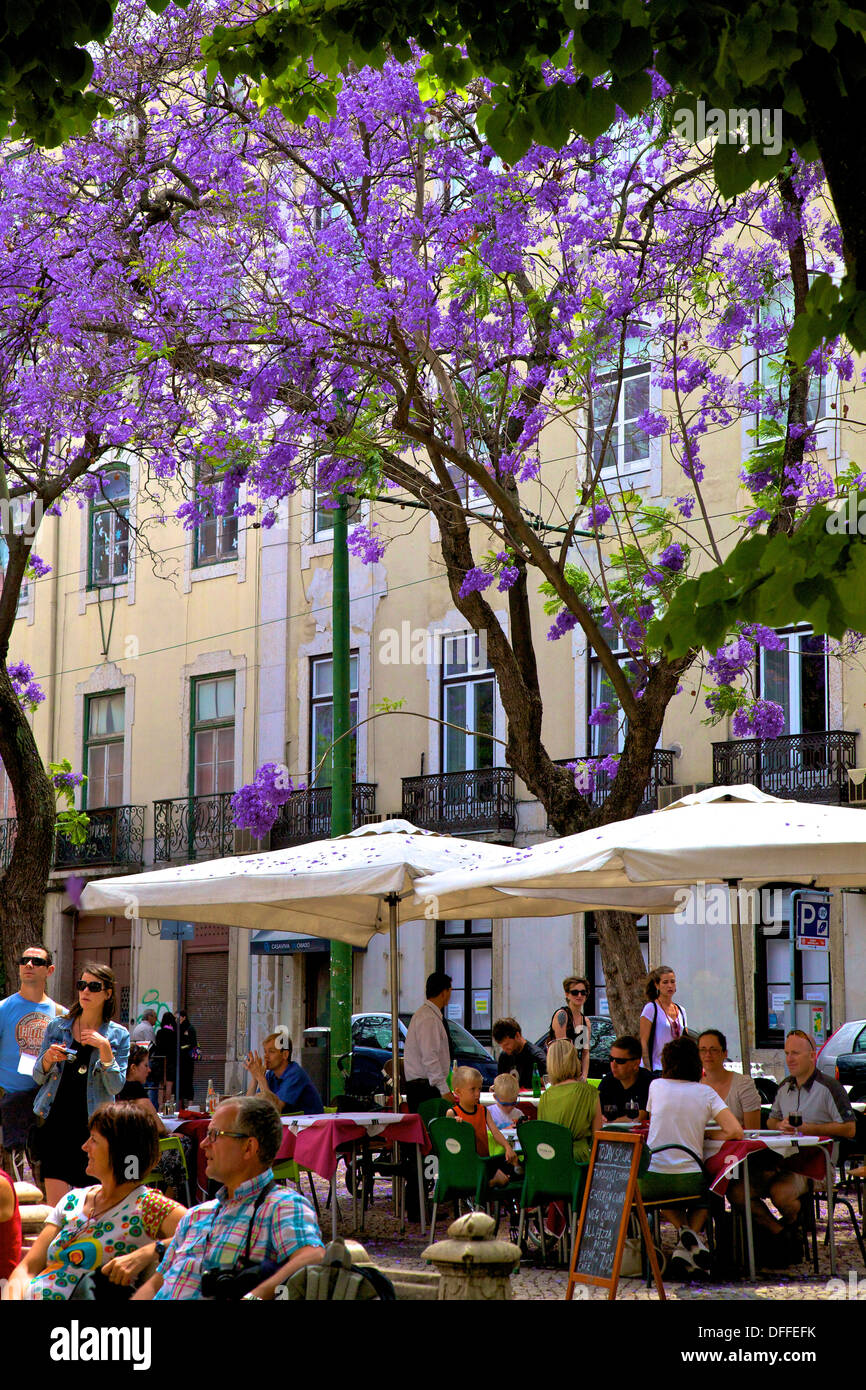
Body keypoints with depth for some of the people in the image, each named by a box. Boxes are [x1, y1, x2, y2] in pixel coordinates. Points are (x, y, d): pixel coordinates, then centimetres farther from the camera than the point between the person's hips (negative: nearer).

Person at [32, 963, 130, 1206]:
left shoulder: (117, 1035, 4)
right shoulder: (57, 1027, 8)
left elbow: (115, 1087, -4)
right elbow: (38, 1078, 13)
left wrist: (105, 1048, -15)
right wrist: (48, 1059, -8)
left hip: (92, 1124, 0)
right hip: (55, 1122, 0)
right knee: (55, 1202, -7)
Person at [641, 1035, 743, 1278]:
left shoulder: (657, 1086, 5)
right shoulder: (705, 1093, 2)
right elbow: (736, 1132, -7)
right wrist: (705, 1133, 10)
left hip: (651, 1180, 1)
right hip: (688, 1180, -1)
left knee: (665, 1194, 37)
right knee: (705, 1196, 35)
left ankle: (684, 1230, 5)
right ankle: (692, 1239, 7)